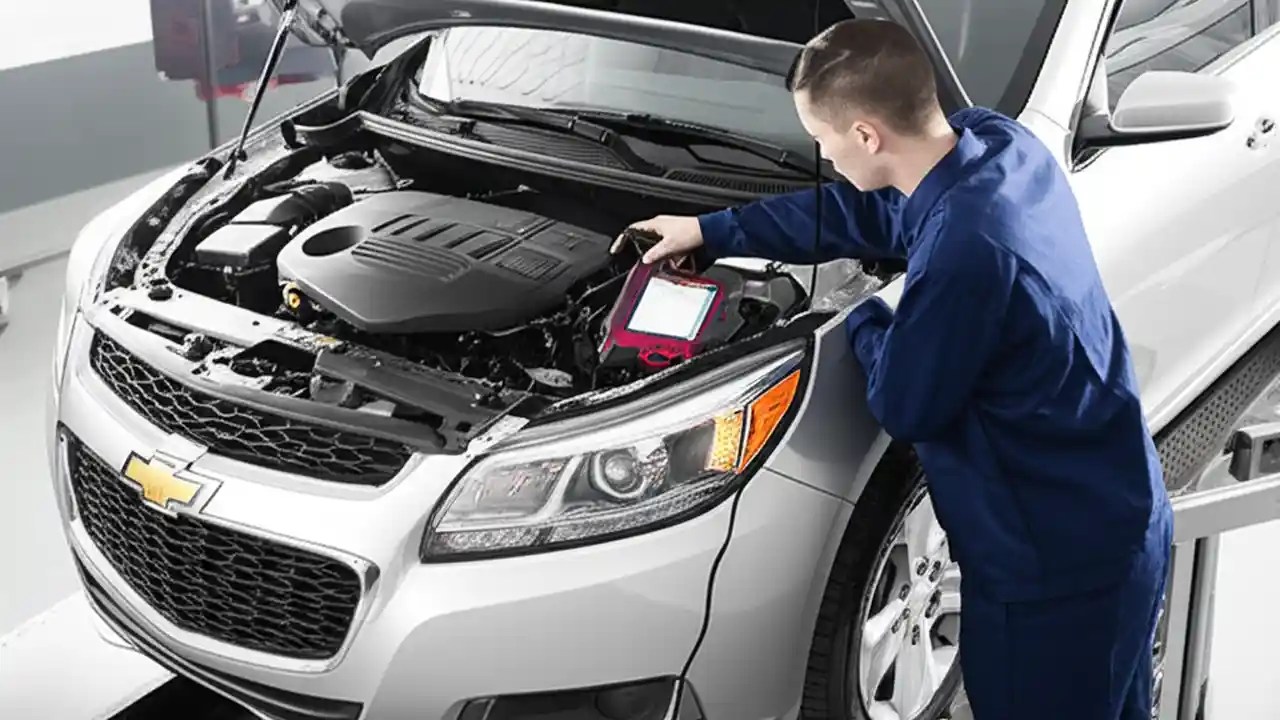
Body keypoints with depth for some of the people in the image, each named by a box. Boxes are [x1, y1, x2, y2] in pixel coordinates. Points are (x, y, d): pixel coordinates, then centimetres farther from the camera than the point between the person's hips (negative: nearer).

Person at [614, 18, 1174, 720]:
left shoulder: (964, 252, -34)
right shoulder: (996, 140, -5)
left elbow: (903, 406, -19)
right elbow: (860, 212, 11)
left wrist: (863, 325, 2)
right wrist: (713, 231, 19)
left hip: (1058, 563, -8)